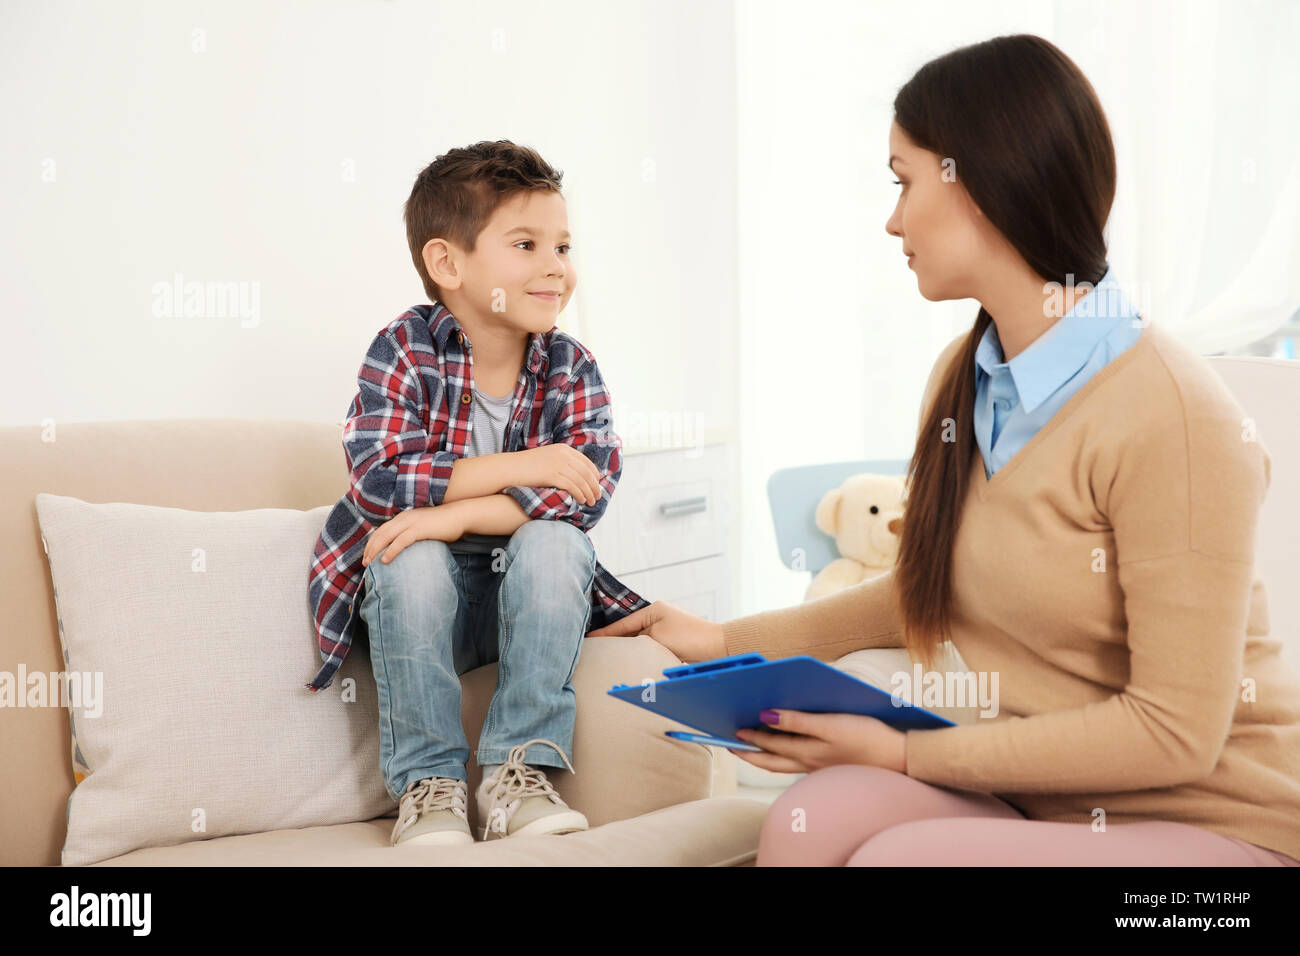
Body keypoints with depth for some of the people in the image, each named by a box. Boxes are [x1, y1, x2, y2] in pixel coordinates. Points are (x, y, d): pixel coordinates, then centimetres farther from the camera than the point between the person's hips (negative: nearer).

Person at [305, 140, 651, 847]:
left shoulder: (571, 369, -6)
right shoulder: (404, 351, -12)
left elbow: (587, 492, -21)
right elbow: (379, 478, -26)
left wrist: (456, 514, -32)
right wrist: (521, 467, -26)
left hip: (522, 594, 1)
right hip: (425, 595, -1)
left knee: (552, 542, -28)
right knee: (411, 558, -32)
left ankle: (518, 770, -20)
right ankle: (427, 779, -19)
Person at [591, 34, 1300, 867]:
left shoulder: (1172, 416, -22)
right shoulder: (963, 379, 2)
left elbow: (1174, 733, -19)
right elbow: (926, 589, 16)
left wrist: (904, 752, -16)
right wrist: (728, 642, 14)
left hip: (1210, 820, -6)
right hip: (1042, 790, 6)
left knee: (898, 853, -29)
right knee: (816, 815, -22)